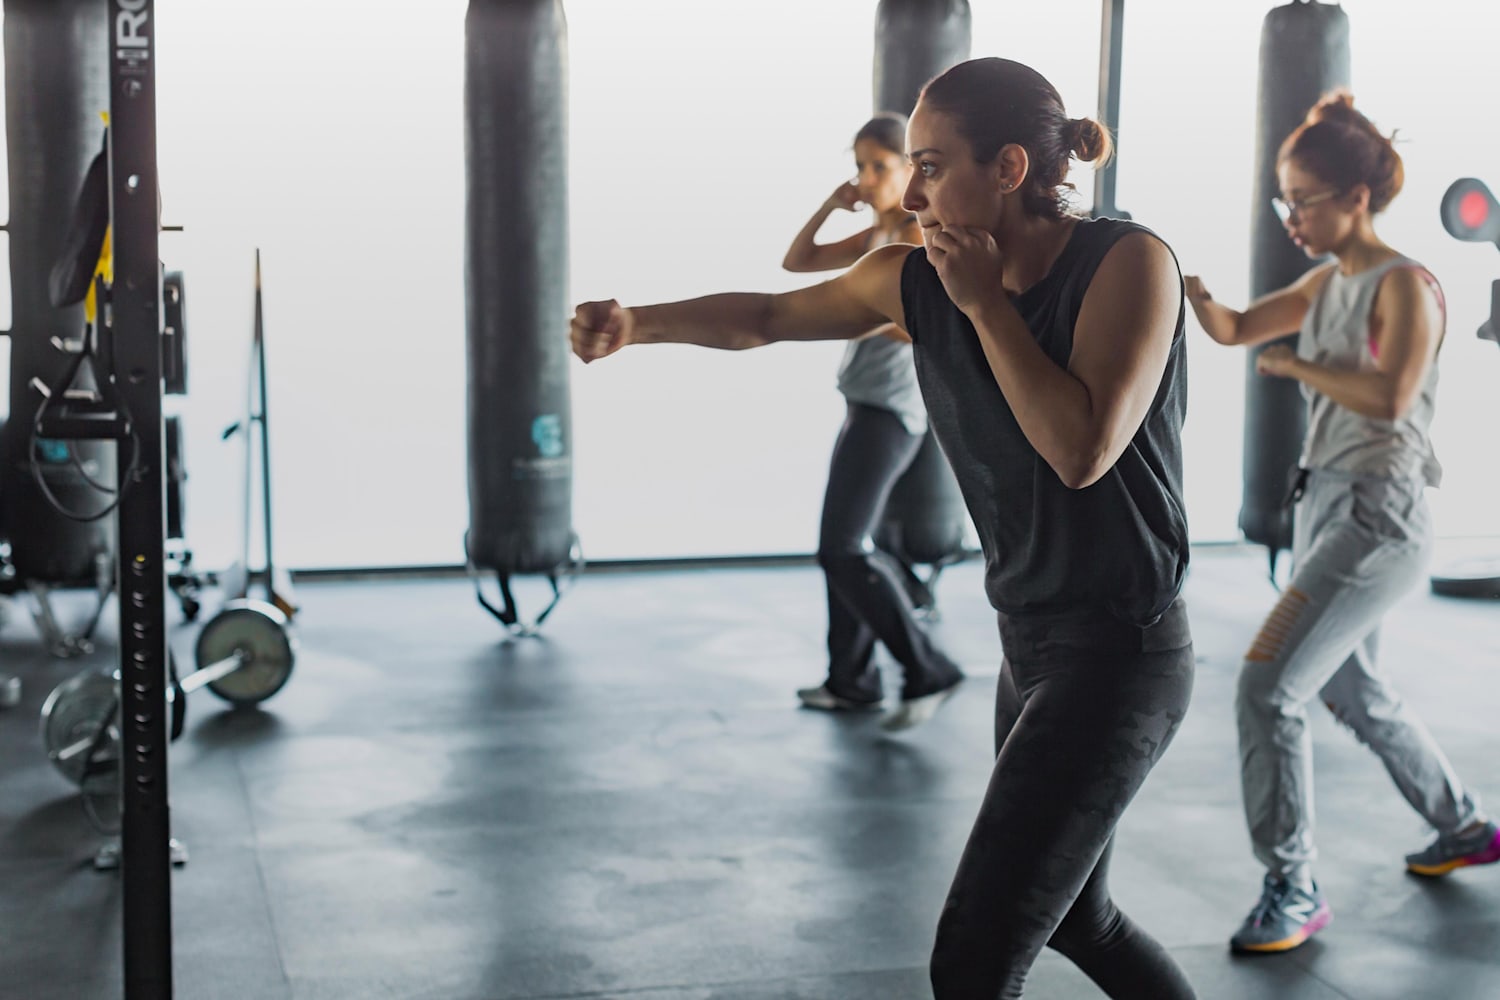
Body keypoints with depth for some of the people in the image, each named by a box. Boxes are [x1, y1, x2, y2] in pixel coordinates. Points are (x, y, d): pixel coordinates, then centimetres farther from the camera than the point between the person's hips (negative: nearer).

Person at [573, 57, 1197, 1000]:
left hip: (1118, 655, -8)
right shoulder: (917, 280, 0)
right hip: (1033, 644, 8)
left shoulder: (1128, 261, -17)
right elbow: (767, 317, 12)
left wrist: (984, 301, -20)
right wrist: (637, 322, -2)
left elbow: (1081, 449, -28)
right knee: (1076, 918, 25)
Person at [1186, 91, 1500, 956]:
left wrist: (1296, 365, -15)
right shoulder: (1326, 283, 10)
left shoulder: (1406, 285, -13)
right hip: (1324, 502, 10)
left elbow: (1389, 396, -27)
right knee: (1352, 688, 23)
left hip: (1379, 518, -10)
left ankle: (1294, 890, -6)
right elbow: (1234, 329, 15)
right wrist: (1190, 288, -6)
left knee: (1269, 687, -16)